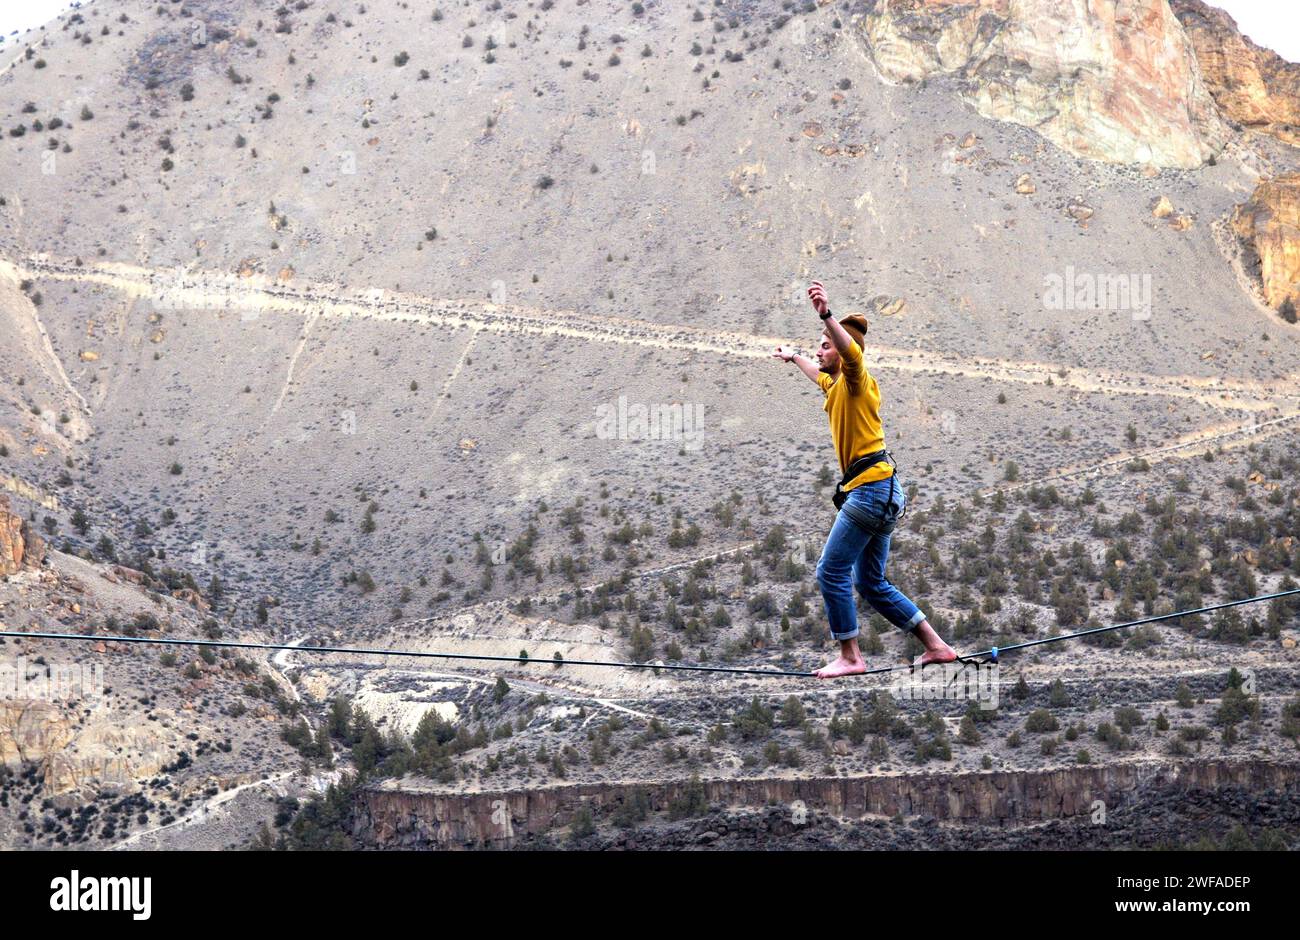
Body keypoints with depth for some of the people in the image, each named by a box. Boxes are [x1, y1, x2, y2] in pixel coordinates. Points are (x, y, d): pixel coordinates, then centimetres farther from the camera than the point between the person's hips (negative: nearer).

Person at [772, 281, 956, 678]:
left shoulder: (856, 380, -6)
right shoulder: (836, 385, 20)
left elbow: (851, 351, -30)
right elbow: (820, 374, 46)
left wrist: (826, 316, -45)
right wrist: (793, 358, 61)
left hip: (871, 488, -10)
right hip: (879, 493, 10)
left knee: (831, 571, -8)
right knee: (870, 583, 12)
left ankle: (850, 657, -4)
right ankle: (936, 646, 13)